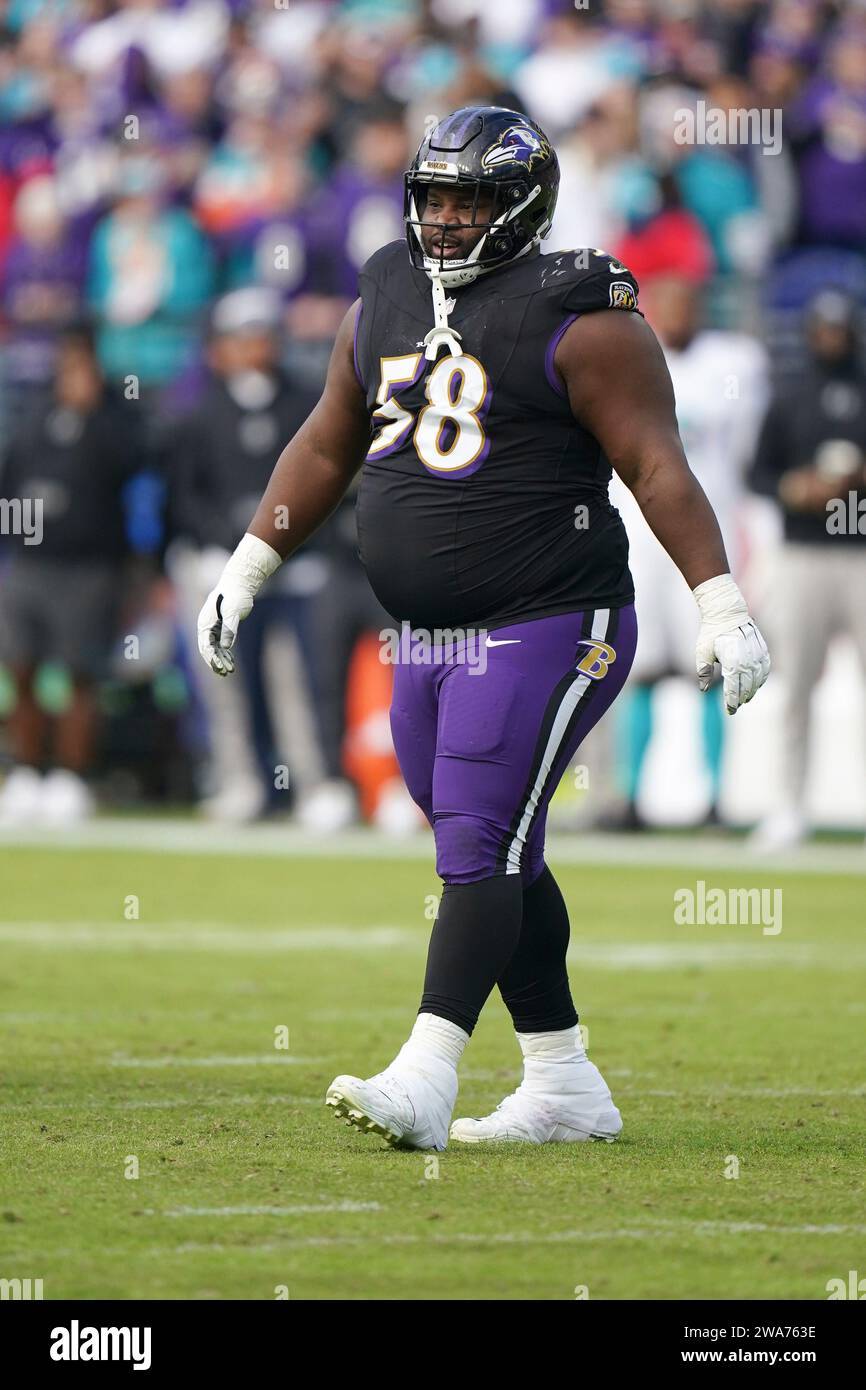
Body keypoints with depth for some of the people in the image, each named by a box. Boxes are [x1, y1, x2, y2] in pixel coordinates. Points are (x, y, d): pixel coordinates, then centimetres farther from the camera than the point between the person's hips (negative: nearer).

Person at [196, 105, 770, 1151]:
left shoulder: (577, 321, -10)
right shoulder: (387, 300, 11)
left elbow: (658, 468, -13)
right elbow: (326, 451, 22)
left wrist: (721, 606, -19)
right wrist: (245, 572, 24)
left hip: (547, 632, -8)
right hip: (430, 641, 8)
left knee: (480, 846, -14)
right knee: (500, 864, 11)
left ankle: (424, 1080, -19)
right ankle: (565, 1087, 18)